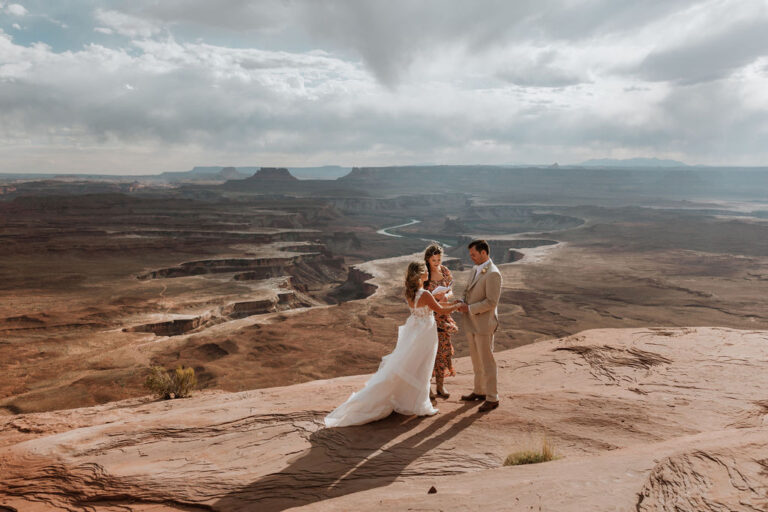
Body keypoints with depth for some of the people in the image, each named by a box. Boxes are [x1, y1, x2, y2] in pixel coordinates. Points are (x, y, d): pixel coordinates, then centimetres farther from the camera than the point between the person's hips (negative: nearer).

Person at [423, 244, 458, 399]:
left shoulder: (445, 271, 4)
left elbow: (451, 292, 9)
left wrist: (446, 296, -15)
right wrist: (432, 296, -24)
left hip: (441, 315, 5)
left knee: (443, 348, 8)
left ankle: (440, 386, 21)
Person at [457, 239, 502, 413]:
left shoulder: (493, 274, -18)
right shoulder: (474, 270, 11)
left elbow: (492, 301, -22)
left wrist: (470, 308, -19)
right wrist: (462, 302, 1)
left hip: (484, 324, -9)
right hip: (471, 323, 9)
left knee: (486, 361, 0)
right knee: (476, 360, 18)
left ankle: (492, 398, 11)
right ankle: (479, 391, 32)